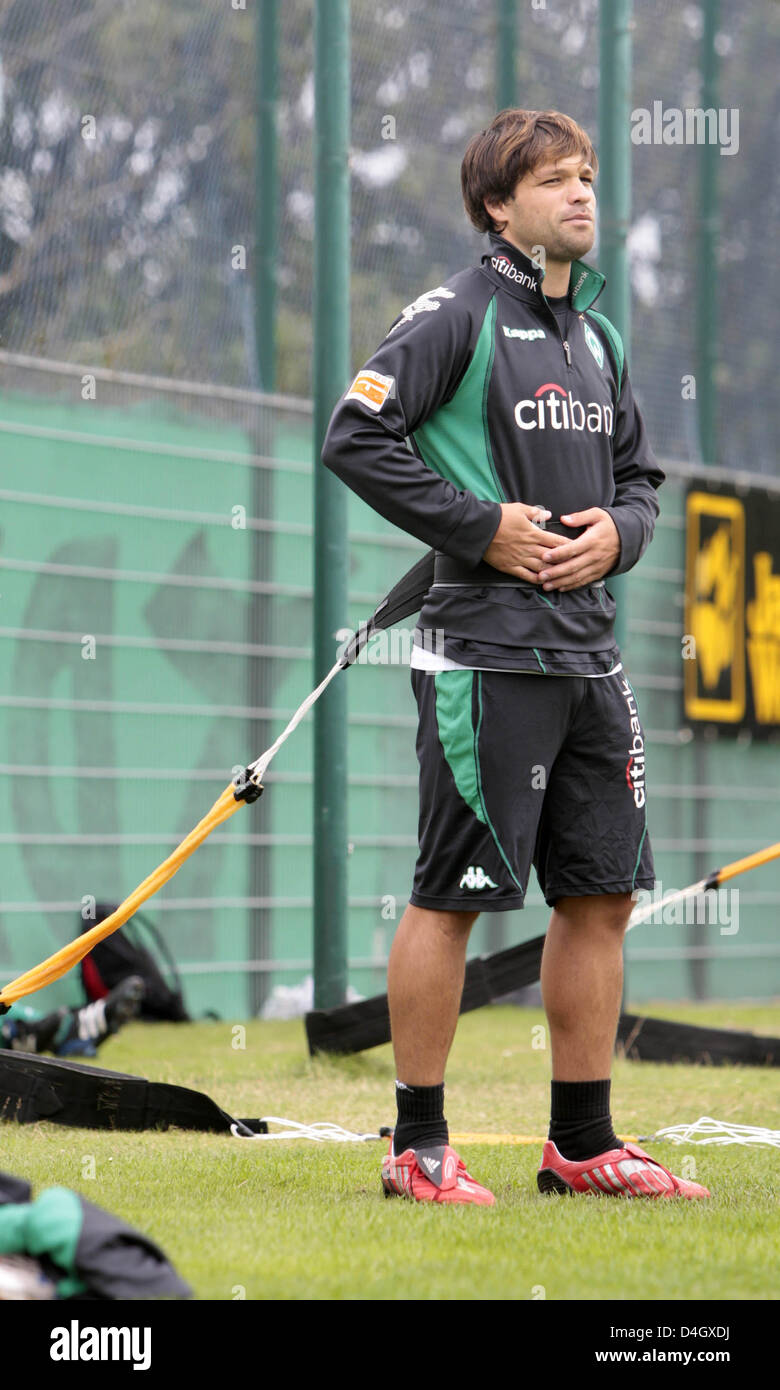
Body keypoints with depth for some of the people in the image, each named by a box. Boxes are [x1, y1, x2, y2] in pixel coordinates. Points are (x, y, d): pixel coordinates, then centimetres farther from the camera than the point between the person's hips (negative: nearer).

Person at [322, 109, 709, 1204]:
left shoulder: (596, 332, 16)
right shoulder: (458, 315, -6)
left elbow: (639, 475, 24)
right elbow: (354, 436, -12)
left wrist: (618, 530, 1)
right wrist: (482, 528, -13)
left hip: (589, 650, 8)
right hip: (487, 650, -8)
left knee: (601, 894, 8)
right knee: (451, 897, -3)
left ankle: (582, 1145, 16)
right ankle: (418, 1148, 4)